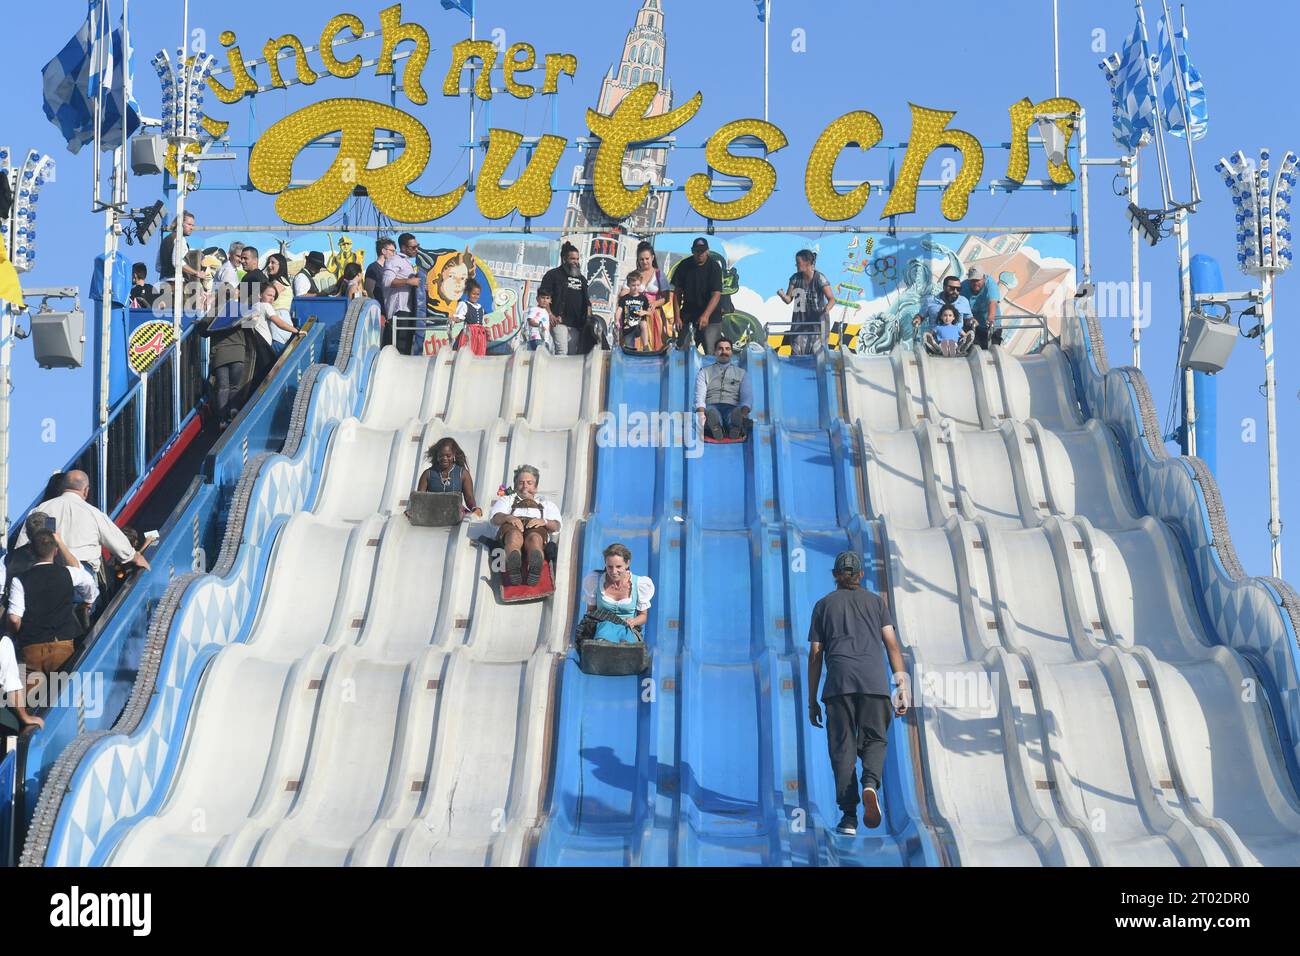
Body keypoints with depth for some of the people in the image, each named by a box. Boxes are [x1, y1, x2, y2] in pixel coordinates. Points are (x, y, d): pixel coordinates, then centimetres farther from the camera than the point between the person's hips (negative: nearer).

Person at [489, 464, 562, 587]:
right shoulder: (506, 500, 40)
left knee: (534, 538, -41)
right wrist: (508, 517, -9)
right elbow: (495, 517, 16)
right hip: (511, 526, 0)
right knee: (515, 536, -41)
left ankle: (535, 571, -77)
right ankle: (513, 571, -75)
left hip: (536, 528, 0)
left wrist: (544, 521, -8)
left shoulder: (547, 504, 39)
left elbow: (556, 525, 17)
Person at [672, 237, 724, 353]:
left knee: (710, 352, -11)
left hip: (710, 317, -3)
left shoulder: (714, 267, -8)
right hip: (688, 315, 3)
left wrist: (706, 315, -29)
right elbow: (677, 292, 4)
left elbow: (716, 294, -16)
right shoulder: (684, 266, 1)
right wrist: (677, 316, -4)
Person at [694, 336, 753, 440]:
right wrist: (701, 414, -16)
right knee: (711, 412, -41)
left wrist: (743, 413, -16)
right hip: (711, 407, -1)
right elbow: (700, 396, 8)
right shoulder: (704, 372, 24)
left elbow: (747, 397, 9)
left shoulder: (741, 373, 25)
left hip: (732, 408, 1)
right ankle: (715, 428, -70)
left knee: (737, 412, -40)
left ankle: (735, 429, -69)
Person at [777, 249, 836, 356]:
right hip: (800, 322, 4)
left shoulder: (819, 278, -14)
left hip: (817, 320, -4)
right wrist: (782, 295, -25)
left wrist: (827, 309, -40)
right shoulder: (795, 278, -2)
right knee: (797, 353, 1)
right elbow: (788, 300, -1)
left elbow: (831, 299, -18)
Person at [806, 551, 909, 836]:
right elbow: (892, 644, 7)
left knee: (843, 747, 2)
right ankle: (870, 783, -20)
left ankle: (848, 815, -6)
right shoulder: (876, 602, 19)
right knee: (875, 740, 10)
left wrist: (812, 701, 15)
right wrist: (902, 686, 4)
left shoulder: (824, 605, 18)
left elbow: (815, 655, 13)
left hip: (839, 683, 0)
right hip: (874, 681, 0)